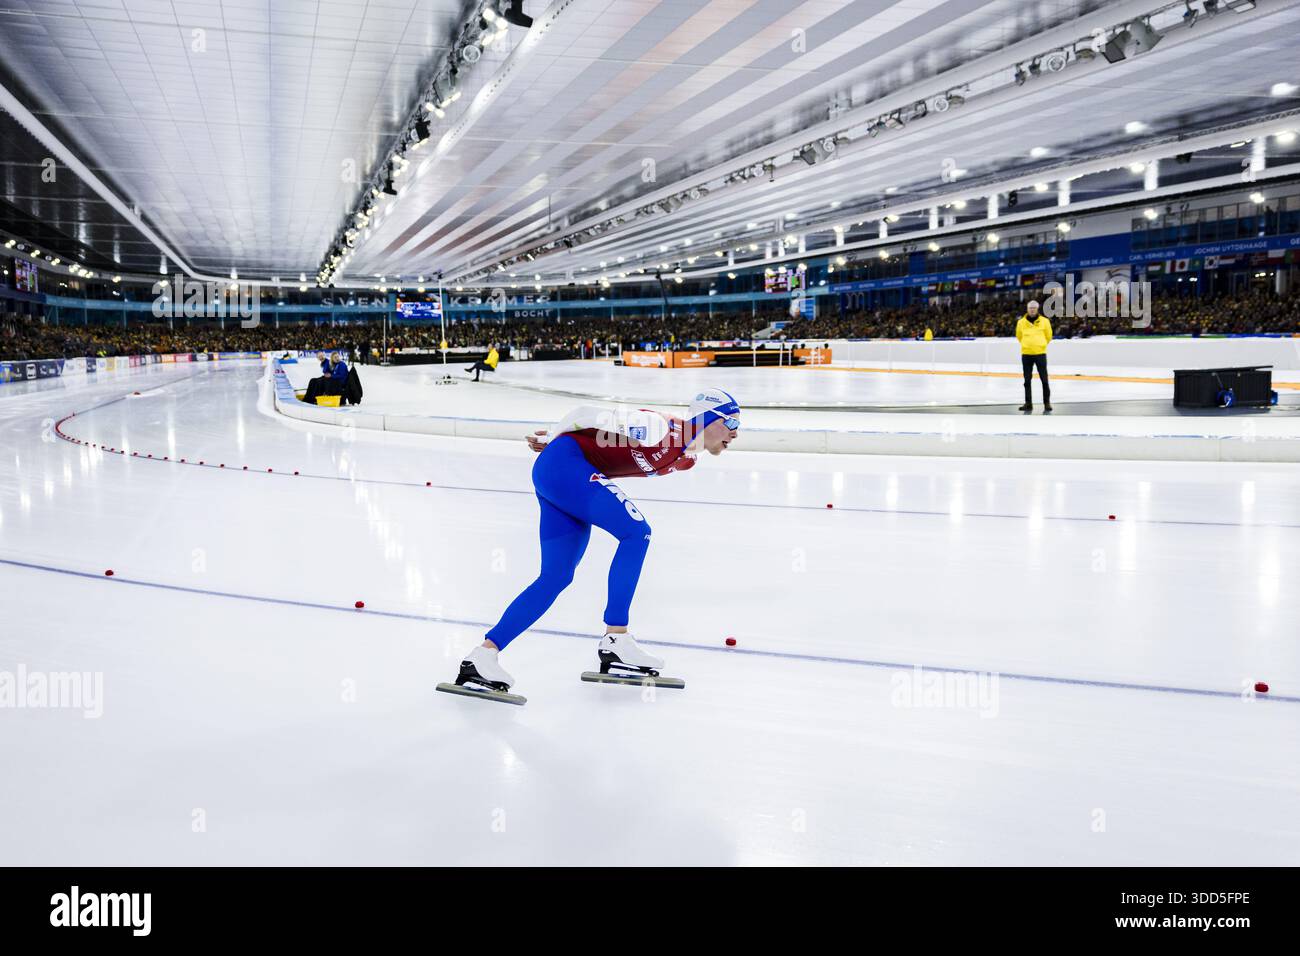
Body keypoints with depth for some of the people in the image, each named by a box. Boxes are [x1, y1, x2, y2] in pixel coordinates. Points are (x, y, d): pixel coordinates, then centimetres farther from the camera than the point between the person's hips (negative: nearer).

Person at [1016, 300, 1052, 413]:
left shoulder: (1044, 321, -1)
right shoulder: (1021, 322, 3)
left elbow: (1048, 336, 11)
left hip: (1040, 353, -2)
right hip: (1026, 354, 2)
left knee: (1044, 379, -1)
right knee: (1027, 380, 6)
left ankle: (1047, 403, 6)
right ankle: (1028, 403, 12)